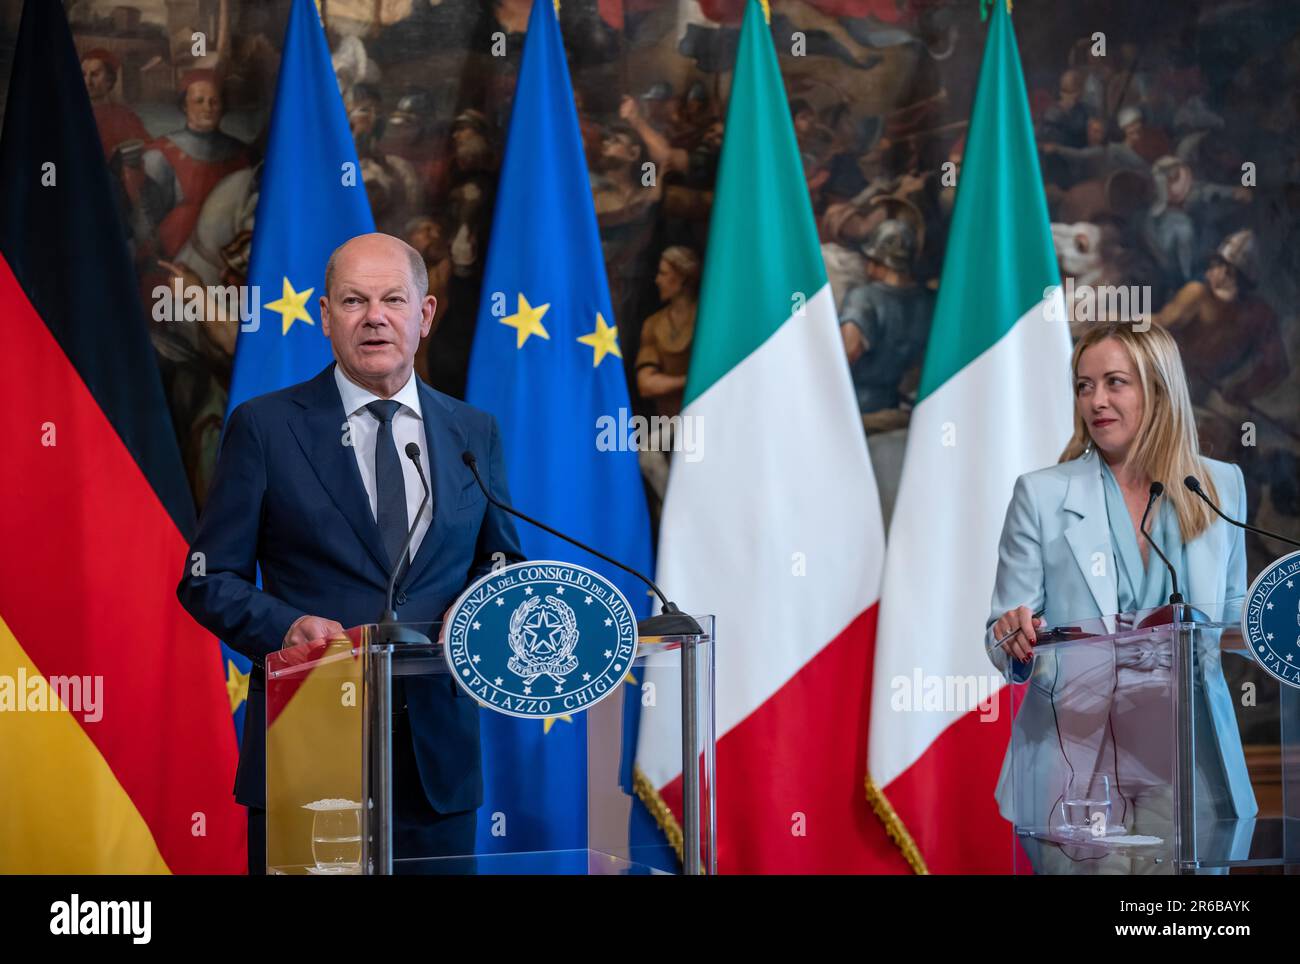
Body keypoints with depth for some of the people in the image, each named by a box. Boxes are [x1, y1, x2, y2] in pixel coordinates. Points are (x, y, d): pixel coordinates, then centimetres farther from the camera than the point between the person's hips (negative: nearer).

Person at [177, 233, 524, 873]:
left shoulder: (473, 433, 10)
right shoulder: (264, 427, 1)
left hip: (438, 752, 3)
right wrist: (284, 628, -18)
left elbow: (499, 562, 18)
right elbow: (209, 579, 0)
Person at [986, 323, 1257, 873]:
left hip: (1185, 760, 2)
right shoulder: (1042, 495, 1)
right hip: (1075, 759, -2)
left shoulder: (1221, 487, 8)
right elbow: (1005, 640, 2)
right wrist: (1015, 639, -21)